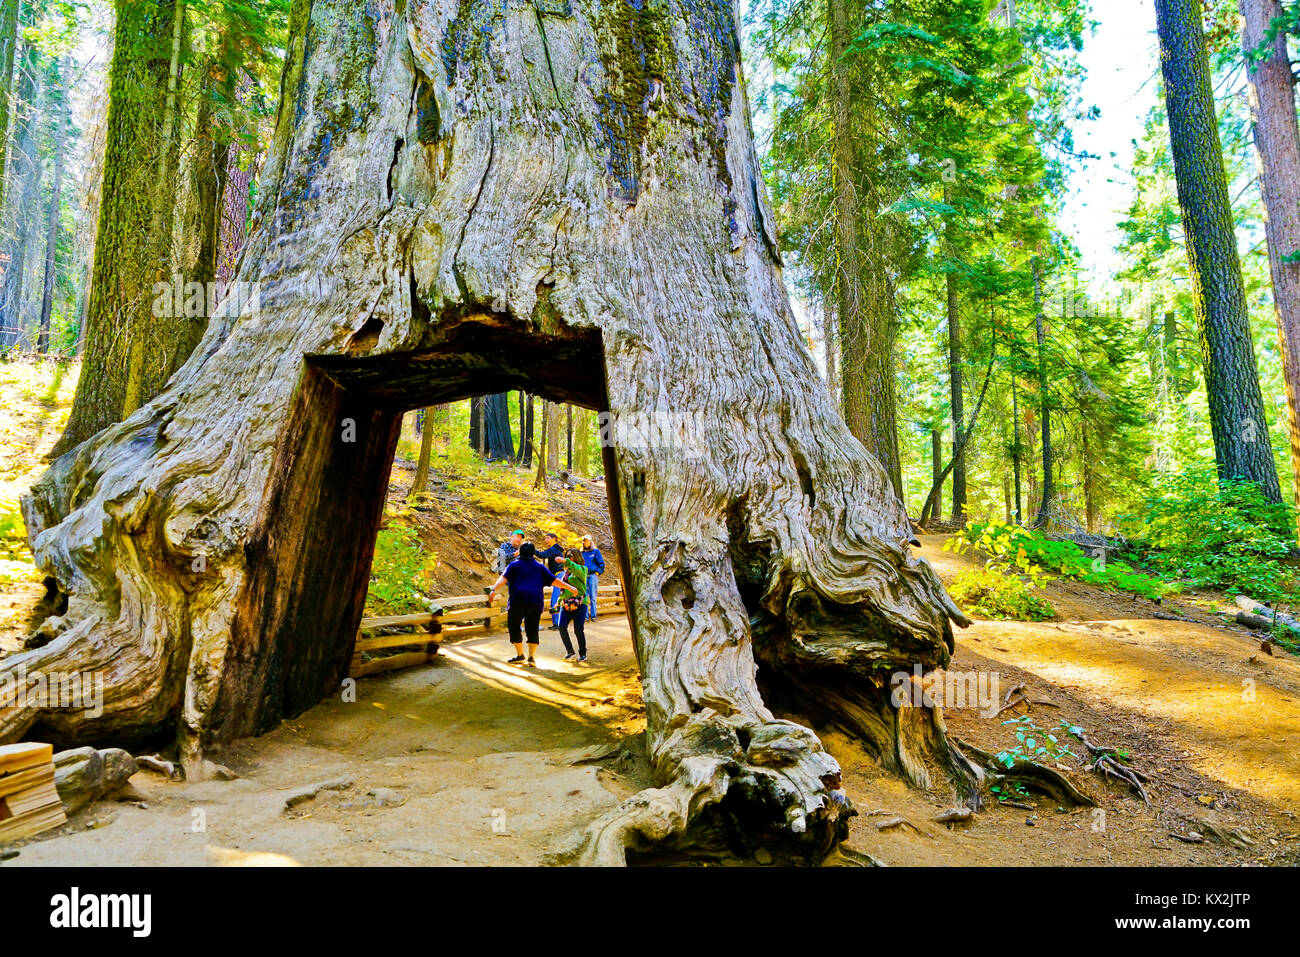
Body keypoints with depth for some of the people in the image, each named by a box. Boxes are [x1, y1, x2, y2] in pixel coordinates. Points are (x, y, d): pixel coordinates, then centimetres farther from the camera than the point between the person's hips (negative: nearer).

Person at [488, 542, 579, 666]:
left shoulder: (514, 565, 9)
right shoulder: (539, 567, 15)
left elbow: (504, 578, -7)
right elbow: (554, 580, 13)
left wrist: (494, 590, -18)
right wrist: (570, 588, 19)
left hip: (517, 600, -2)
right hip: (535, 602, 2)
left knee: (514, 626, 9)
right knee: (532, 629, 9)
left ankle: (520, 656, 10)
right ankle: (532, 657, 1)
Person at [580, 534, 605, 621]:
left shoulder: (596, 551, 7)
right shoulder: (581, 553, 14)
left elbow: (601, 563, 5)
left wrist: (598, 572, -3)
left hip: (593, 576, -3)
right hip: (583, 576, 3)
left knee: (592, 597, -3)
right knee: (584, 597, -2)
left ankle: (593, 615, 0)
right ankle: (585, 616, 1)